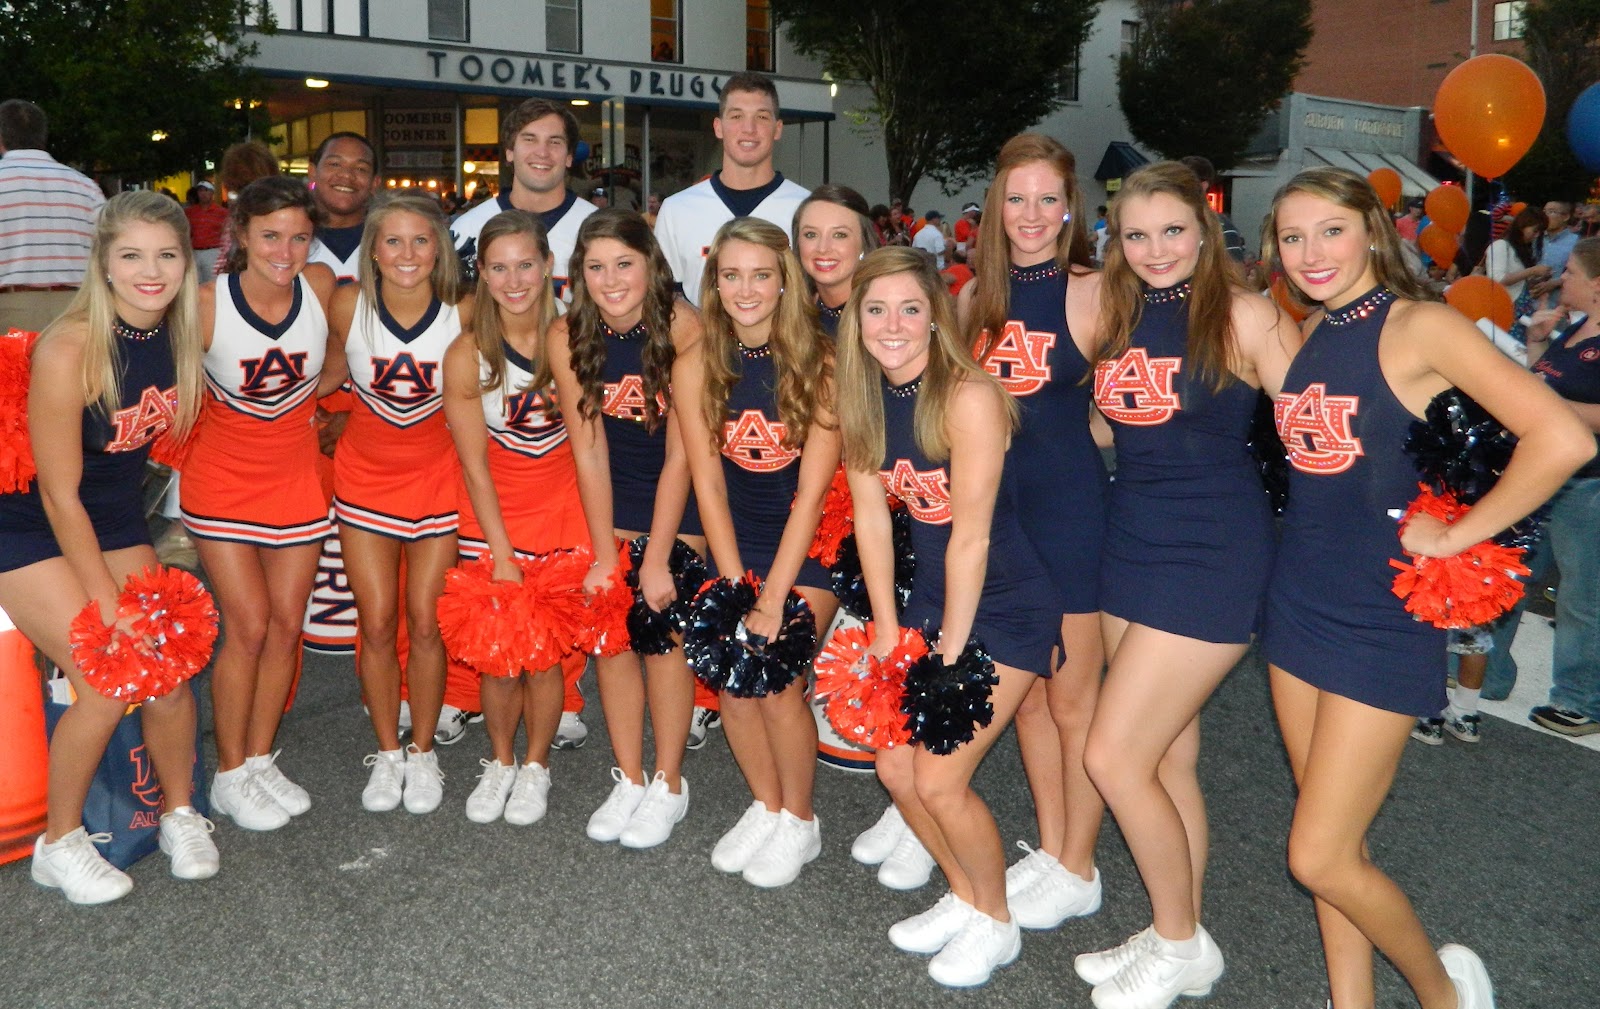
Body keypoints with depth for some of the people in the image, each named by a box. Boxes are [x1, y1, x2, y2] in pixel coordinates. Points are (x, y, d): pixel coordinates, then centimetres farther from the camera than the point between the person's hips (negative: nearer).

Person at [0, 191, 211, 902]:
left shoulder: (182, 330, -9)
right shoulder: (69, 350, -26)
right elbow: (60, 496, -20)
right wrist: (108, 603, -16)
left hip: (114, 518, 5)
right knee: (108, 682, -16)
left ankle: (179, 813, 20)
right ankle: (59, 846, 7)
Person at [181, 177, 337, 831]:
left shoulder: (321, 286, -11)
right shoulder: (206, 305, -20)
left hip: (296, 476, 3)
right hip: (223, 481, -3)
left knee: (287, 623, 7)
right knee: (248, 626, -3)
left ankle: (260, 759, 25)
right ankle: (230, 775, 15)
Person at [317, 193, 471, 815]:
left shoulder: (463, 312, -15)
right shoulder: (349, 305, -13)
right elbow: (331, 373, 5)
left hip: (436, 474, -1)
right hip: (365, 472, 1)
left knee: (425, 621, 0)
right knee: (377, 624, 2)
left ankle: (422, 753, 20)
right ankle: (386, 755, 22)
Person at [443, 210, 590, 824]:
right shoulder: (467, 354, -11)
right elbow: (475, 466, -7)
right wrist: (502, 556, -8)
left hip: (561, 505, 0)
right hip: (492, 515, 0)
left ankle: (536, 766, 24)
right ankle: (500, 762, 26)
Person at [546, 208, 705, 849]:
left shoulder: (683, 328, -24)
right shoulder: (567, 336, -14)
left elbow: (680, 455, -21)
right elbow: (589, 451, -11)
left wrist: (657, 560, -19)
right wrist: (605, 553, -11)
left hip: (680, 491, -3)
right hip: (612, 491, 3)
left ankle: (669, 784, 11)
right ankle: (629, 780, 16)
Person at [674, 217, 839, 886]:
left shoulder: (819, 363, -17)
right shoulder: (696, 366, -8)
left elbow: (811, 491, -17)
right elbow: (708, 485, -7)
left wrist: (772, 600, -18)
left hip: (810, 540, -3)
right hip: (735, 537, 3)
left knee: (777, 679, -13)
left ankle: (799, 821, 11)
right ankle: (765, 806, 19)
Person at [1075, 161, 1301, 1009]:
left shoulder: (1244, 316, -10)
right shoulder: (1118, 312, 9)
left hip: (1213, 556, -6)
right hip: (1130, 547, 7)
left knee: (1113, 757, -7)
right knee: (1167, 758, 14)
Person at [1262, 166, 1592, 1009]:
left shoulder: (1417, 327, -13)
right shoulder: (1309, 334, 7)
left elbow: (1563, 440, -22)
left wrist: (1454, 535, -15)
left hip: (1381, 619, -6)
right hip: (1298, 601, 7)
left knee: (1320, 858, -2)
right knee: (1332, 838, 14)